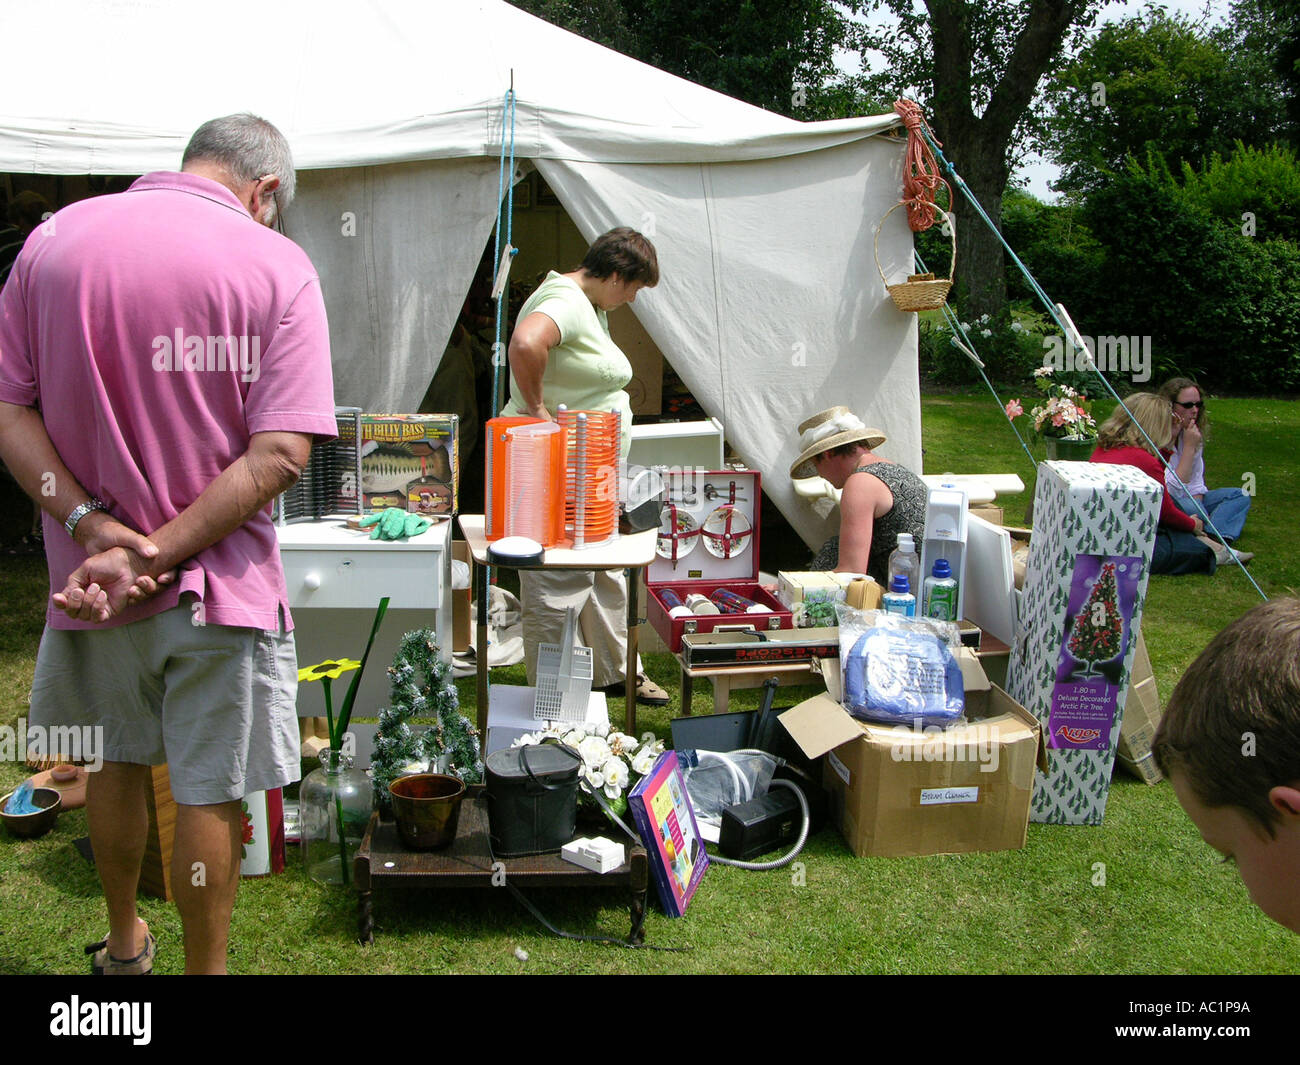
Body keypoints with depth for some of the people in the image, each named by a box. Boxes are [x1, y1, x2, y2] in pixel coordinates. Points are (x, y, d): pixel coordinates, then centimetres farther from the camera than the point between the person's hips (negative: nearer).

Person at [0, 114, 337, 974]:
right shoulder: (276, 265, -10)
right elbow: (281, 453, -19)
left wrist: (93, 525, -13)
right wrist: (153, 554, -18)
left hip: (88, 574, 4)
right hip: (219, 580, -4)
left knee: (117, 763, 24)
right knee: (210, 796, 9)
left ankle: (123, 944, 44)